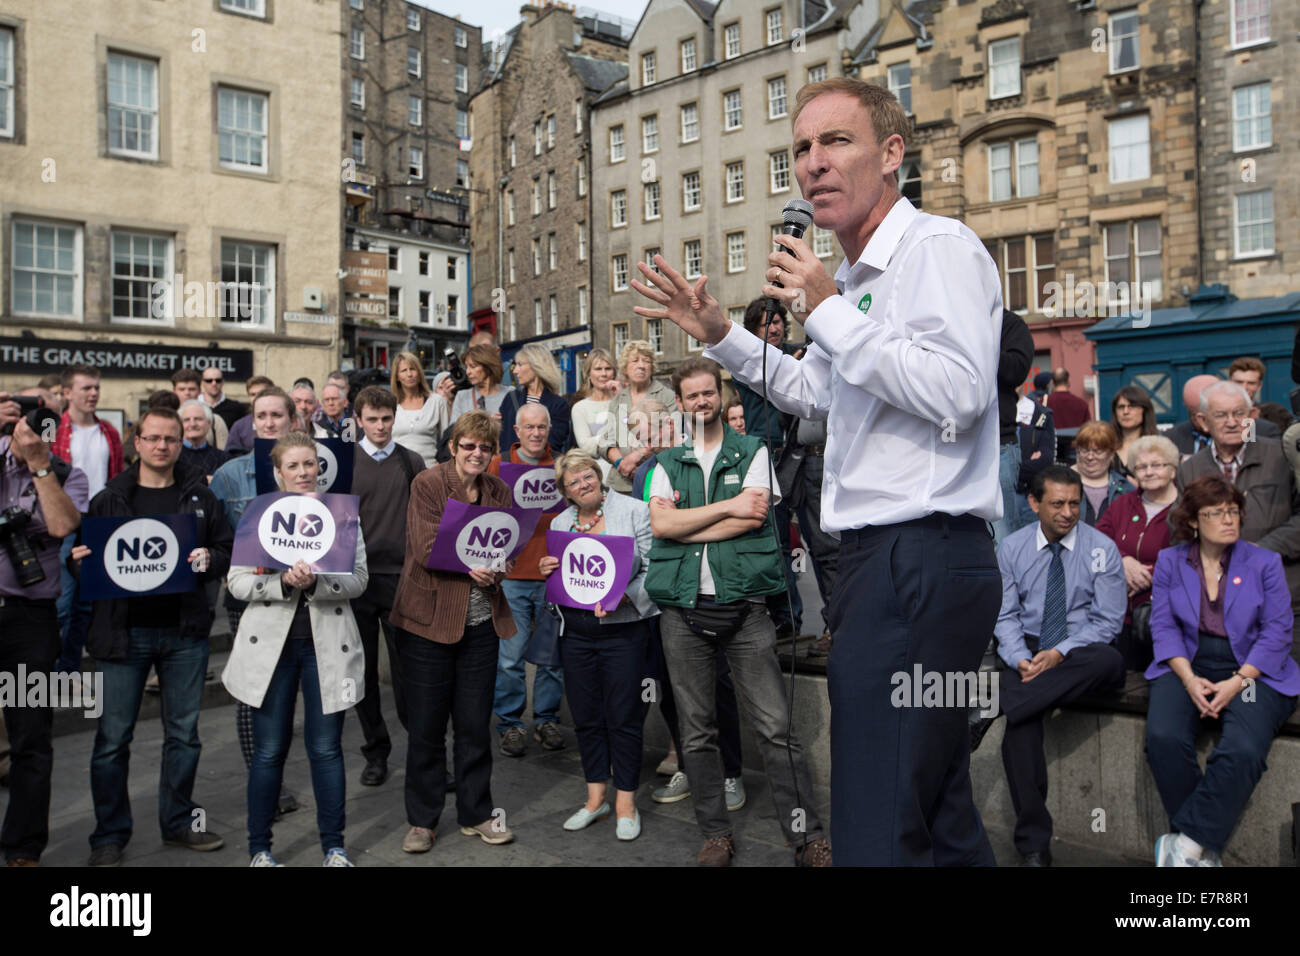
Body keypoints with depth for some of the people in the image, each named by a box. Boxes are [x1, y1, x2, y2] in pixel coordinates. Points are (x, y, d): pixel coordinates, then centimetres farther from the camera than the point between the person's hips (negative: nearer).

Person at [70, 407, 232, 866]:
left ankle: (179, 821, 27)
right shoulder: (108, 499, 4)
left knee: (183, 733, 11)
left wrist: (210, 560, -14)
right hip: (123, 633, -1)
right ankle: (110, 835, 20)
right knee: (113, 737, 4)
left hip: (185, 631, 1)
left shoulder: (200, 497, 6)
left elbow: (228, 548, 7)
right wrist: (81, 562, -16)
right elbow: (84, 556, 6)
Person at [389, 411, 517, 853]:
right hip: (429, 618, -3)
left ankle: (476, 814, 26)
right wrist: (469, 563, -25)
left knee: (475, 724, 10)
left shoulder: (499, 492, 8)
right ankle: (422, 820, 22)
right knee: (426, 726, 5)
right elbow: (426, 548, -14)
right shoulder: (427, 483, -6)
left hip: (481, 622, 4)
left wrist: (496, 567, -13)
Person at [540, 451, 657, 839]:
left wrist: (623, 596, -21)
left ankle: (626, 802, 15)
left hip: (623, 628, -4)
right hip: (575, 630, 5)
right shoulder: (560, 523, 11)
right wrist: (547, 572, -2)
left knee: (623, 716, 0)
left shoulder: (633, 510, -3)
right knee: (585, 716, 11)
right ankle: (595, 797, 26)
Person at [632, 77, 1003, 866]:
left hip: (922, 558, -10)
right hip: (888, 561, 10)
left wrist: (830, 312, -15)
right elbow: (816, 396, 33)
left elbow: (958, 393, -23)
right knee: (939, 815, 20)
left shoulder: (938, 247, -8)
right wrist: (722, 336, 23)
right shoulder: (864, 275, 21)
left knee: (877, 835, -6)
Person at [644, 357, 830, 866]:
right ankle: (716, 834, 20)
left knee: (776, 727, -4)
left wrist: (685, 524, -5)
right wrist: (727, 506, -8)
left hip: (743, 602, -2)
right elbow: (661, 523, -3)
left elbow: (753, 517, -7)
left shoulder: (752, 452, 8)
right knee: (697, 731, 8)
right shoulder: (667, 464, 14)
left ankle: (807, 836, 4)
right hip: (683, 608, 3)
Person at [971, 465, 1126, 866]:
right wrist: (1020, 660, -17)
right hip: (1028, 649, 1)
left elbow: (1107, 620, -4)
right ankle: (1033, 843, -21)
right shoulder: (1011, 548, 4)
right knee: (1021, 720, -29)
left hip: (1082, 652, 0)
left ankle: (990, 707, -39)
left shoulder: (1101, 549, -2)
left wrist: (1060, 653, -19)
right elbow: (1005, 615, 3)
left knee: (1109, 660, -38)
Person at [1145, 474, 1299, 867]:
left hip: (1251, 670, -1)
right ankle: (1203, 848, -12)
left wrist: (1238, 682, -13)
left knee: (1242, 750, -31)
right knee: (1164, 738, -27)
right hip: (1187, 666, 1)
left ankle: (1187, 841, -20)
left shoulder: (1264, 563, 6)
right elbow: (1163, 625, 3)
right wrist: (1189, 679, -12)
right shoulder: (1169, 561, 10)